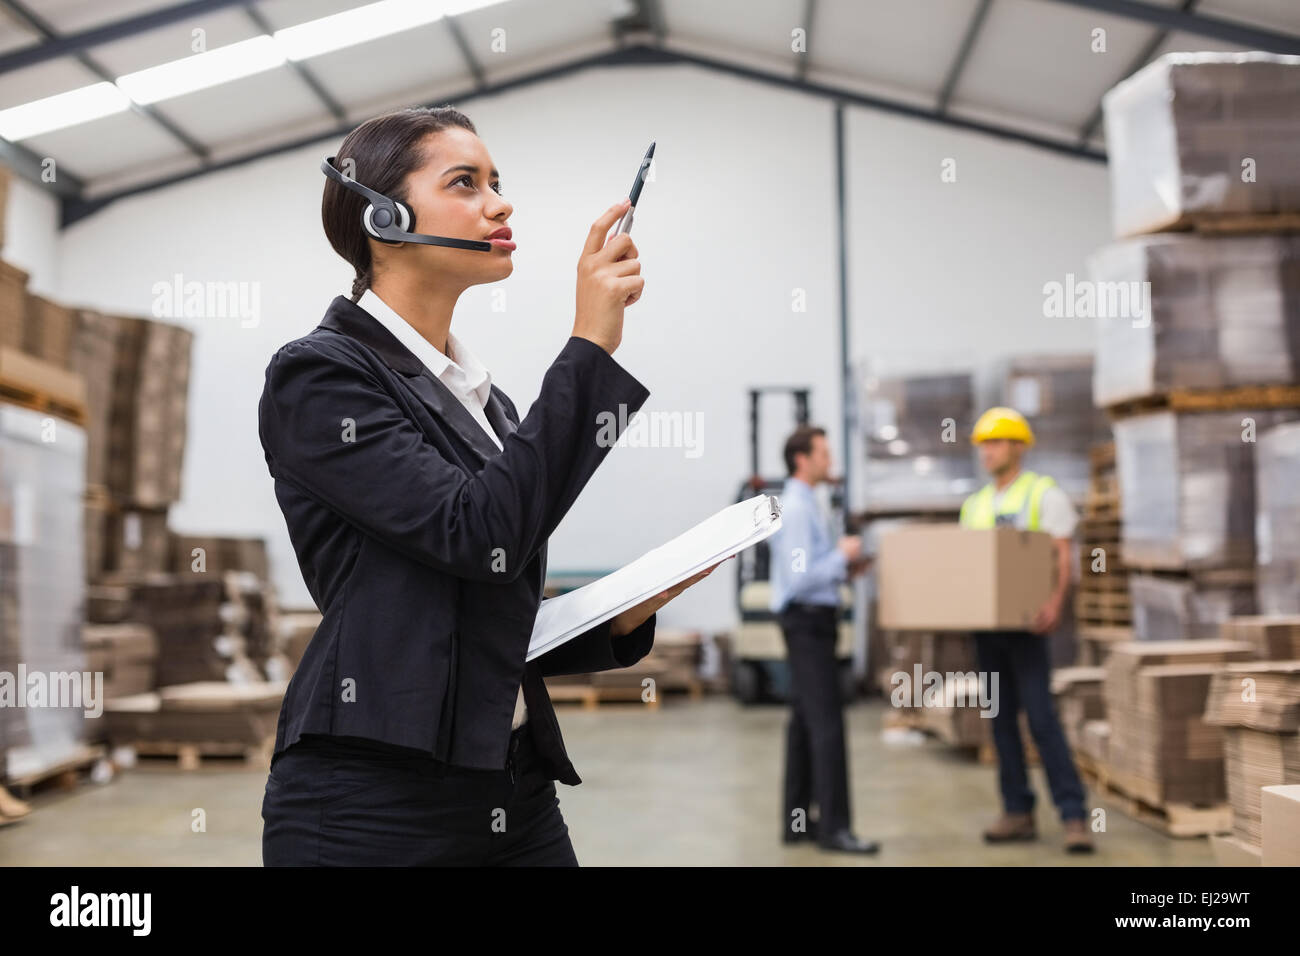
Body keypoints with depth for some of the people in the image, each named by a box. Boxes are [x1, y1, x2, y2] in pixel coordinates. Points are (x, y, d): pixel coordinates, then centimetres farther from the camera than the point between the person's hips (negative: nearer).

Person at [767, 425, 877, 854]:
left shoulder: (803, 504, 16)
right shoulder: (796, 508, -16)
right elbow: (800, 578, -23)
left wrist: (845, 569, 9)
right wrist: (842, 556, -14)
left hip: (810, 622, 11)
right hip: (808, 622, -11)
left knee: (805, 722, 12)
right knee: (827, 723, -9)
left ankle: (797, 820, 17)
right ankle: (834, 826, -6)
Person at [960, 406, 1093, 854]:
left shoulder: (1044, 493, -2)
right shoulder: (974, 505, 16)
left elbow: (1063, 557, -11)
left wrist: (1055, 602, -27)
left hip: (1027, 621, -6)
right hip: (985, 622, 6)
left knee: (1040, 715, -12)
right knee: (1002, 718, 7)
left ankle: (1073, 814, -7)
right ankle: (1018, 812, 13)